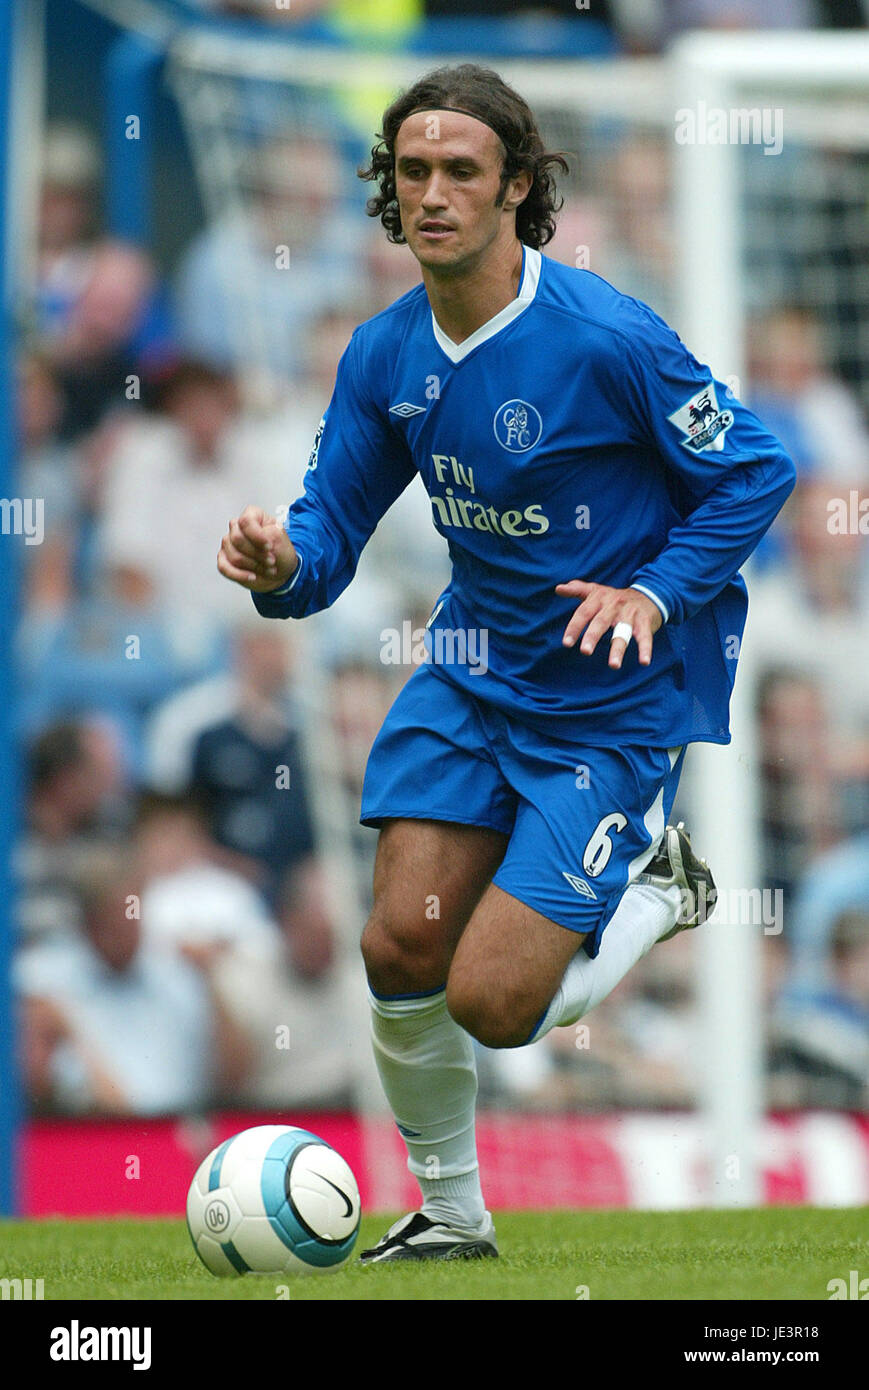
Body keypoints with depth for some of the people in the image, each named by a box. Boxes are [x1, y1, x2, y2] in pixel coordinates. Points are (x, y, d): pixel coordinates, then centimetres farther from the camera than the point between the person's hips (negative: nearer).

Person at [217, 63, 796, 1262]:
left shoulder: (605, 338, -21)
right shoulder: (385, 354, -3)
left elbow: (755, 471, -11)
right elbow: (330, 532, 1)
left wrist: (655, 594, -20)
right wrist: (282, 564, -22)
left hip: (613, 701, -5)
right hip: (473, 675, 5)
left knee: (491, 1007, -12)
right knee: (402, 949, -5)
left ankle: (654, 885, 19)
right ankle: (451, 1216, 19)